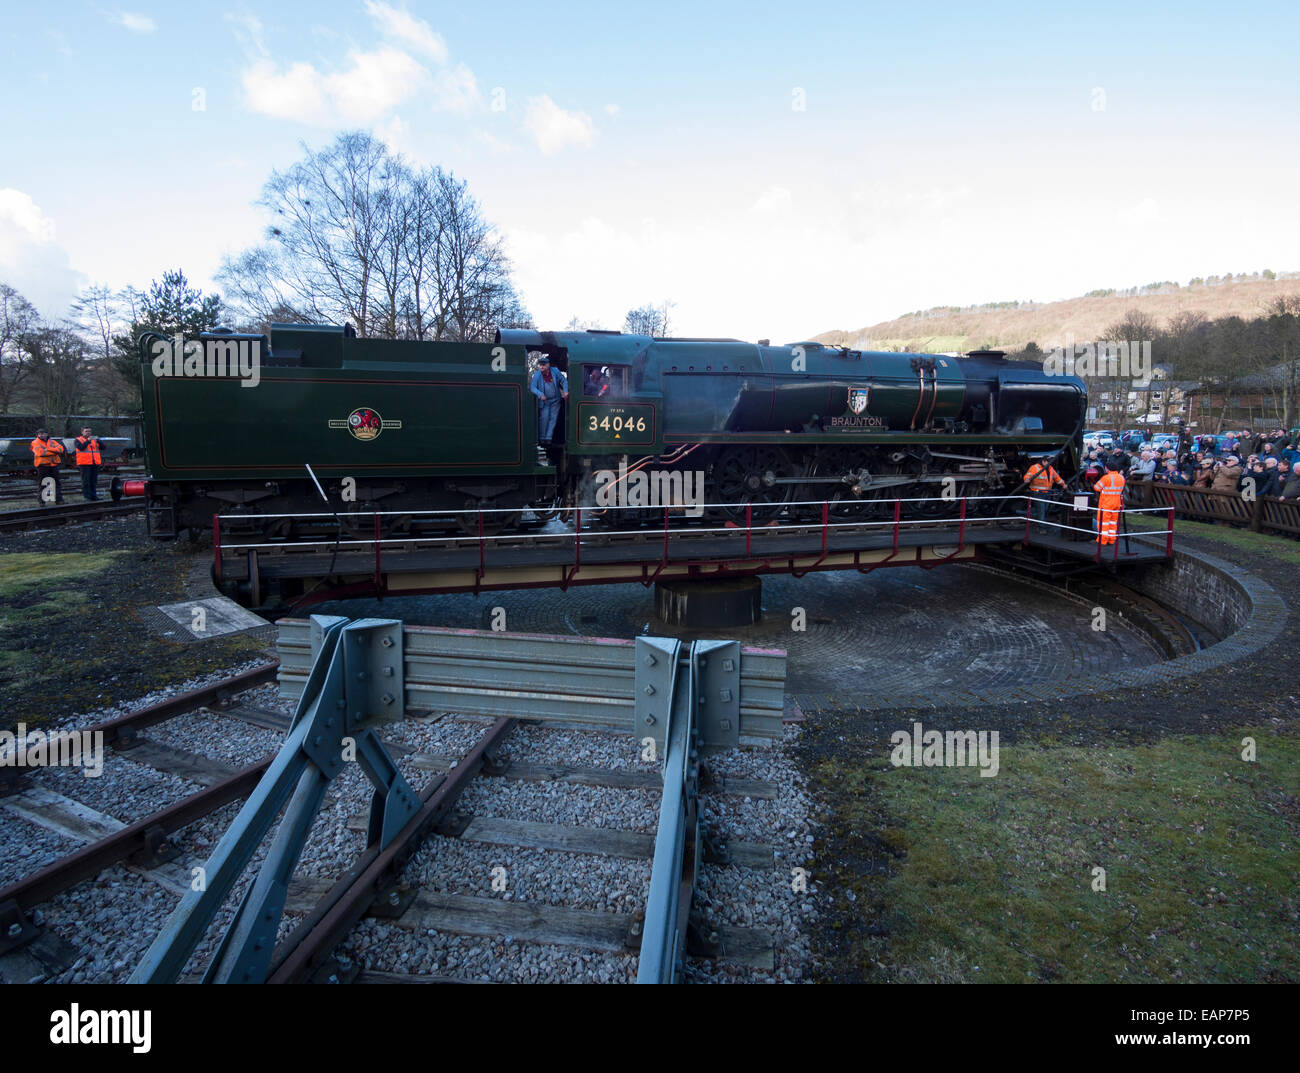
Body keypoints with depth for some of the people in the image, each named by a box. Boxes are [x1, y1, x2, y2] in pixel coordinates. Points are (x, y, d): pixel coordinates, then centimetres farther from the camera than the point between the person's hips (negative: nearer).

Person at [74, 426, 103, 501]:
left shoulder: (94, 440, 18)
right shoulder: (78, 440, 6)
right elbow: (80, 447, -13)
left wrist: (98, 441, -9)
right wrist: (88, 440, -15)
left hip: (95, 463, 5)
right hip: (85, 464, -4)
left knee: (94, 481, 7)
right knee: (86, 480, -7)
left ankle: (93, 495, 11)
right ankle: (87, 496, -6)